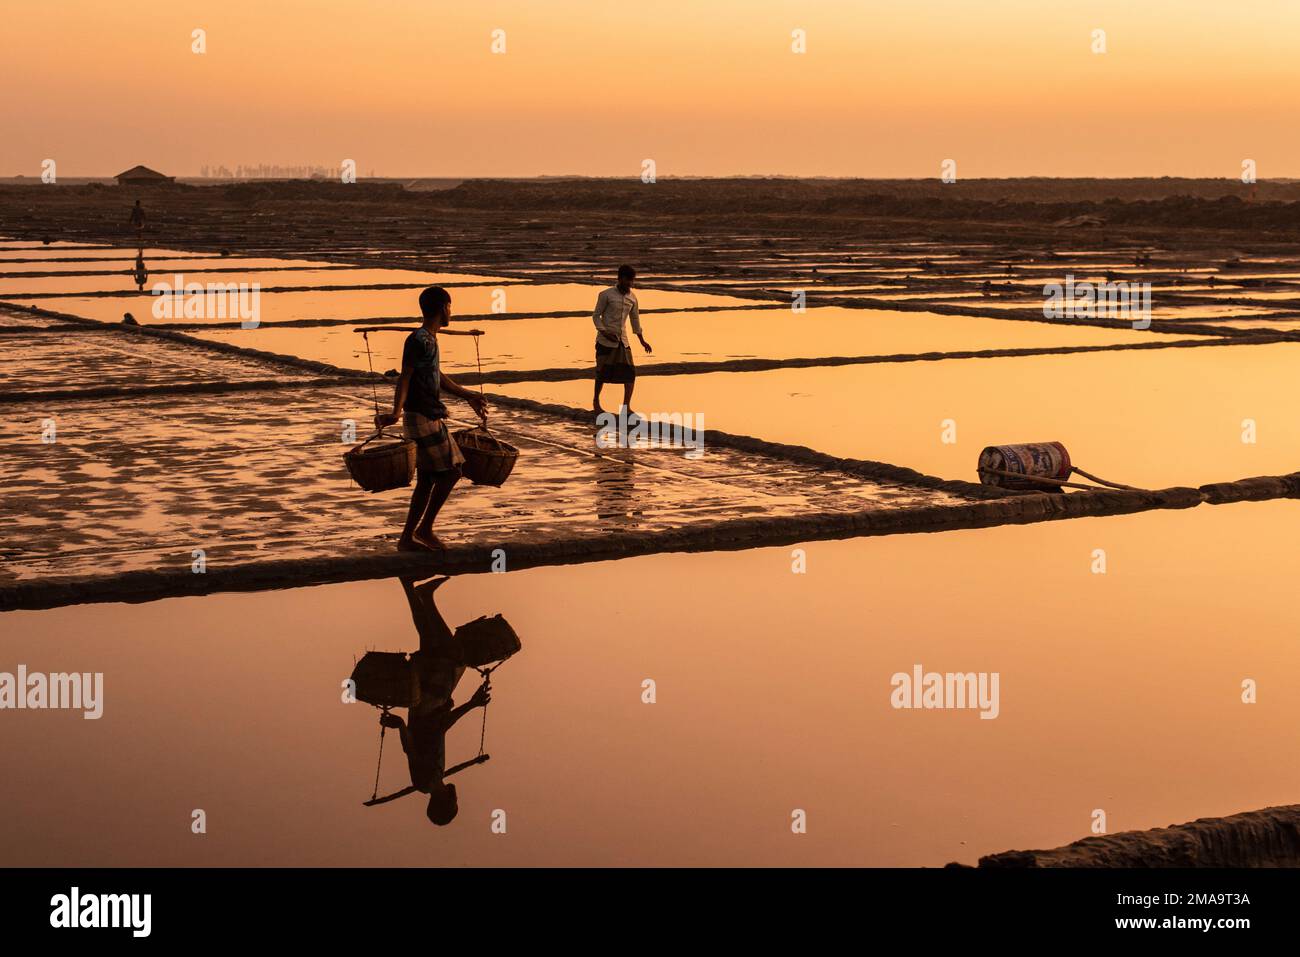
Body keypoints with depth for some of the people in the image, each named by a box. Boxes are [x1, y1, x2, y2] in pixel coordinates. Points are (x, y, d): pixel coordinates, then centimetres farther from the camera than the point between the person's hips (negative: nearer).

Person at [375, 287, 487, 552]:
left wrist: (469, 396, 37)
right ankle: (425, 528, 3)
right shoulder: (418, 341, -15)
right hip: (423, 419, -10)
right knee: (451, 471, -6)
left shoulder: (429, 339, 15)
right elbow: (404, 378, -25)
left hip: (431, 418, 10)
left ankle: (407, 537, 12)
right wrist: (396, 412, -39)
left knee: (427, 480, 9)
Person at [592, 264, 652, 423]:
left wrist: (642, 341, 16)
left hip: (622, 341, 4)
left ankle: (626, 407, -6)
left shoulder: (632, 297, 7)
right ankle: (596, 402, 23)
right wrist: (605, 333, -18)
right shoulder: (606, 295, -9)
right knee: (603, 373, 2)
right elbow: (596, 316, -4)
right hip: (605, 341, -4)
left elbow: (635, 318, 17)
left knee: (630, 374, -8)